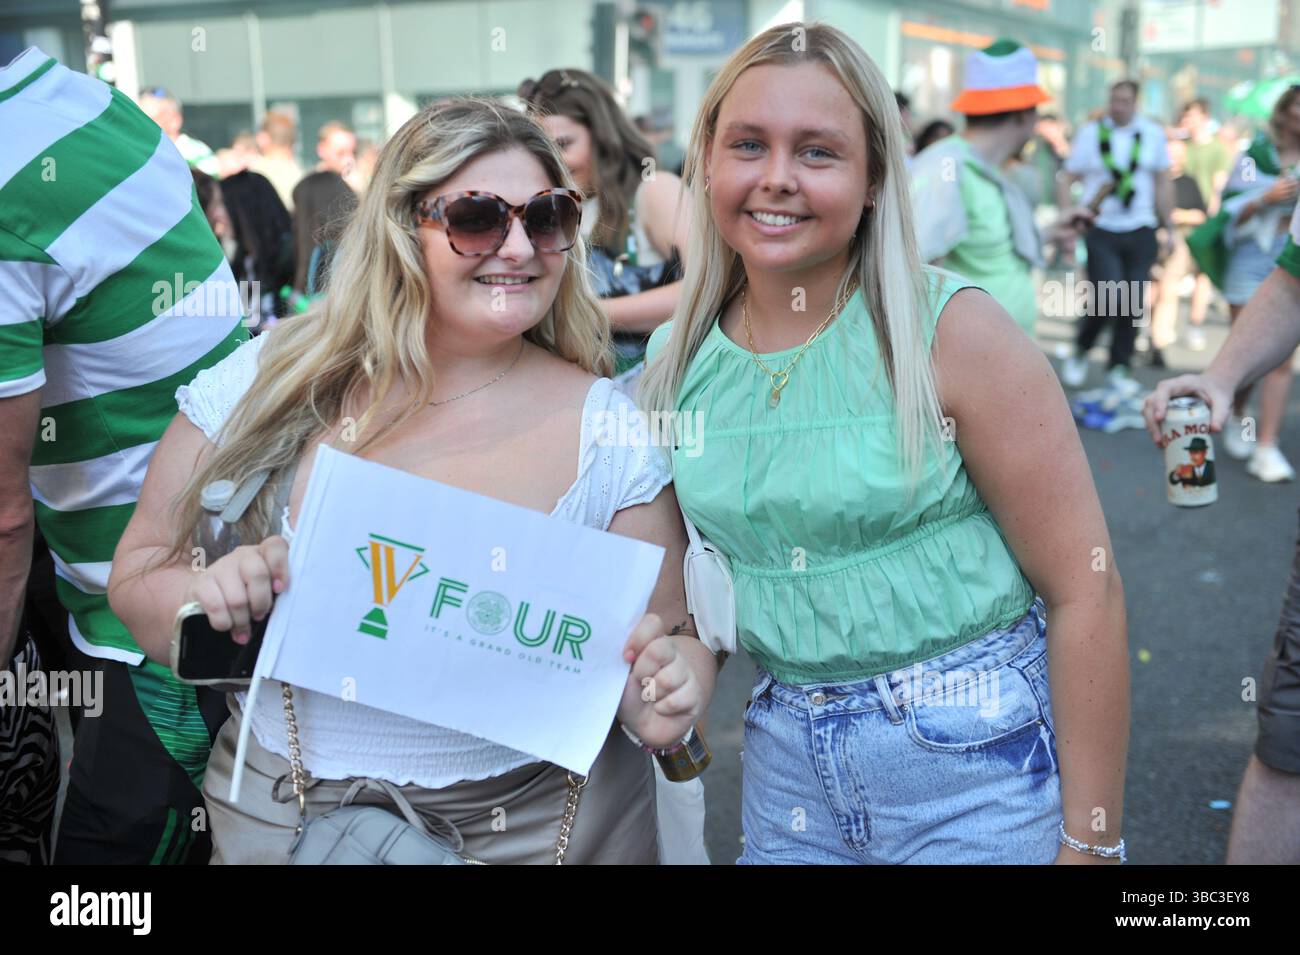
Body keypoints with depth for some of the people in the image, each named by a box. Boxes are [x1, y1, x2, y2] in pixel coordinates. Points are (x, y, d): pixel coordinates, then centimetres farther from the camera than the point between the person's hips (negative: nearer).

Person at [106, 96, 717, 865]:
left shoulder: (611, 427, -10)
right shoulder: (267, 383, -7)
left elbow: (674, 635, -5)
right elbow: (140, 573, 1)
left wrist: (667, 703, -26)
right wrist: (204, 598, -21)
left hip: (538, 822, 0)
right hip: (278, 817, 1)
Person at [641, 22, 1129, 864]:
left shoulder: (953, 332, -15)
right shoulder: (676, 356, -2)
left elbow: (1085, 588, -13)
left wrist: (1091, 842, -13)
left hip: (973, 755, -4)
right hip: (786, 754, 4)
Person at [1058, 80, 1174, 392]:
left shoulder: (1153, 134, 8)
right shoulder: (1091, 132, 1)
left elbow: (1163, 184, 13)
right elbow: (1066, 181, 3)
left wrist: (1168, 229, 11)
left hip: (1141, 232, 3)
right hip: (1101, 231, -3)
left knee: (1134, 304, 2)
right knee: (1108, 298, -14)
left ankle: (1119, 368, 16)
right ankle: (1080, 353, 12)